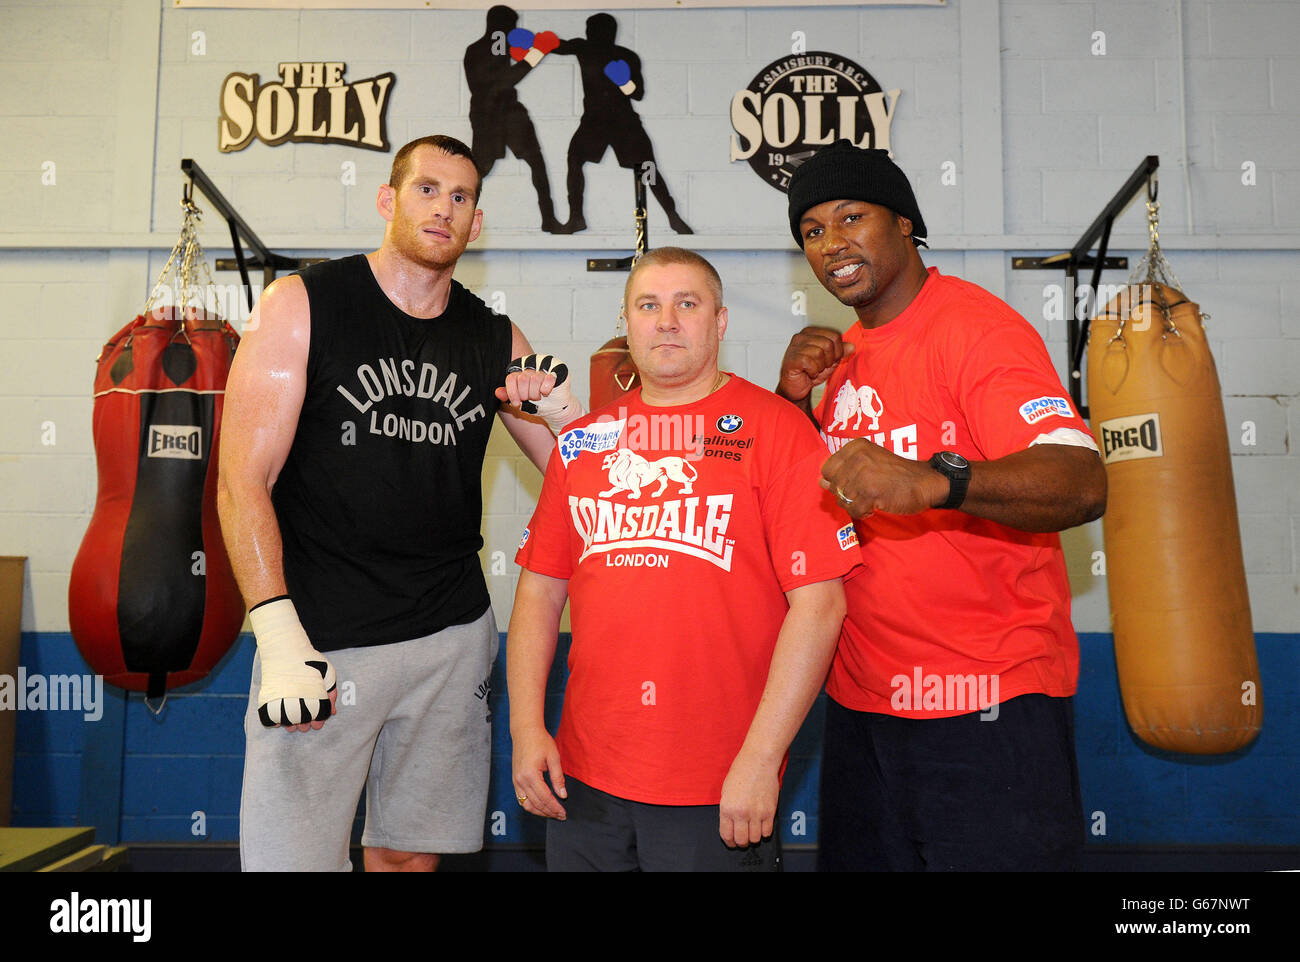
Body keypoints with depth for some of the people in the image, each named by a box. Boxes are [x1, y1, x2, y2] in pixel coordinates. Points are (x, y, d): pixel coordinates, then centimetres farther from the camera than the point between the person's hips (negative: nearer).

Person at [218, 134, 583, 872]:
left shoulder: (497, 341, 7)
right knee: (293, 850, -1)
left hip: (453, 637, 4)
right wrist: (278, 633, -17)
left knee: (411, 850, 13)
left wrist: (559, 410, -9)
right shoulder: (303, 305, -3)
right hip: (321, 640, -3)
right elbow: (244, 480, -8)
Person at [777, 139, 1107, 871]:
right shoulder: (849, 350, 11)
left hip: (986, 706, -7)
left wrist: (931, 480, -43)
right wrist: (793, 398, -3)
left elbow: (1084, 484, -26)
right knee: (858, 857, 17)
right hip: (862, 700, 7)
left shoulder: (976, 326, -13)